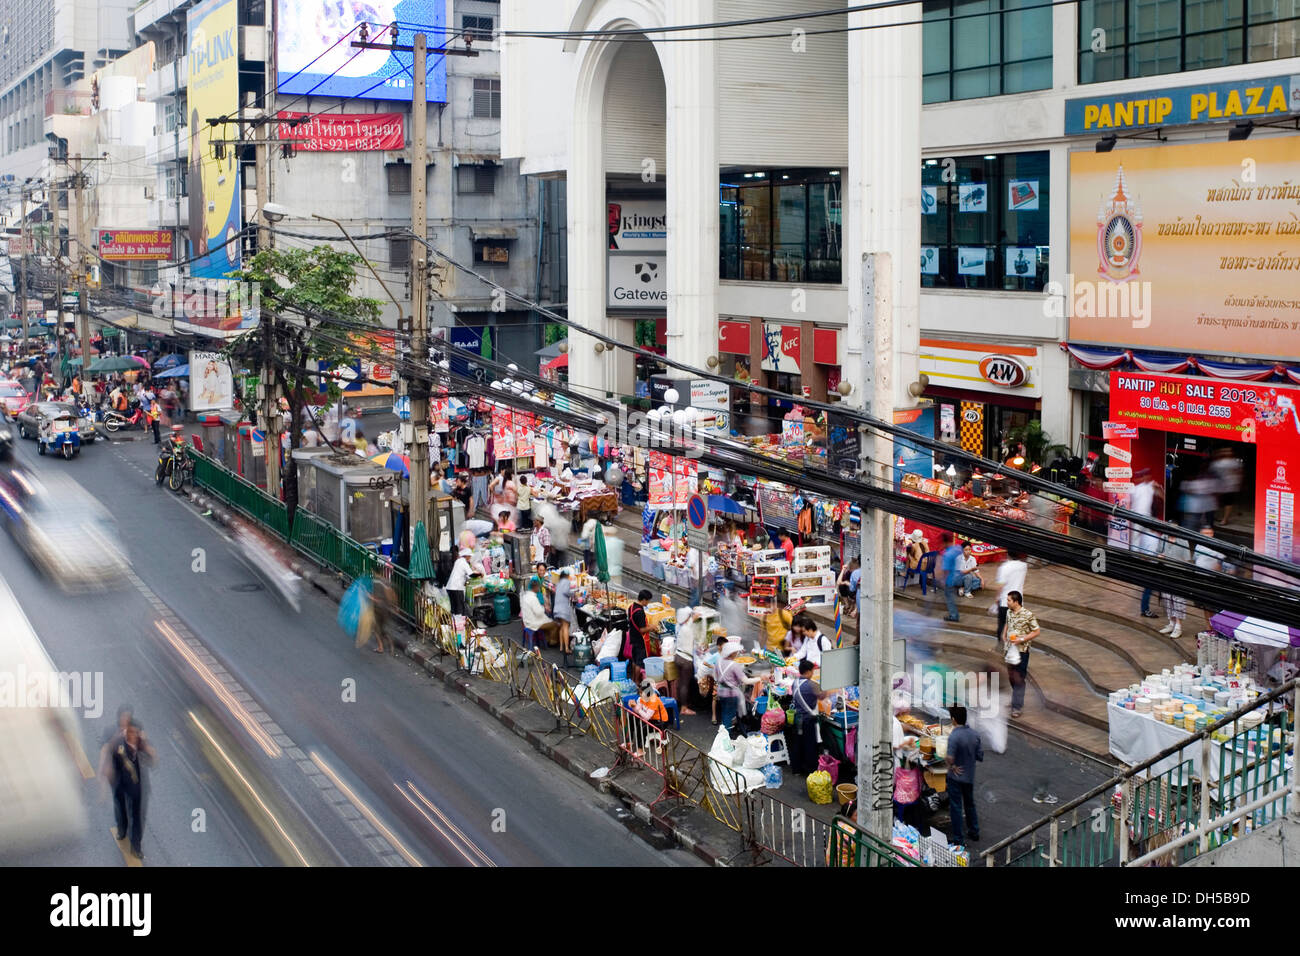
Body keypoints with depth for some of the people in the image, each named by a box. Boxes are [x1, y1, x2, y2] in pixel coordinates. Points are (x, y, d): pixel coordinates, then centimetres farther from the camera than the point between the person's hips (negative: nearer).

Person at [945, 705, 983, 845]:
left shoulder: (954, 736, -24)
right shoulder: (974, 734, -4)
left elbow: (950, 758, -33)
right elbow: (980, 756, 1)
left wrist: (952, 767, -15)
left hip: (956, 777, -6)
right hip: (970, 776, 6)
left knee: (956, 807, 5)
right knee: (970, 804, 23)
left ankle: (958, 838, 12)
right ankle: (974, 833, 34)